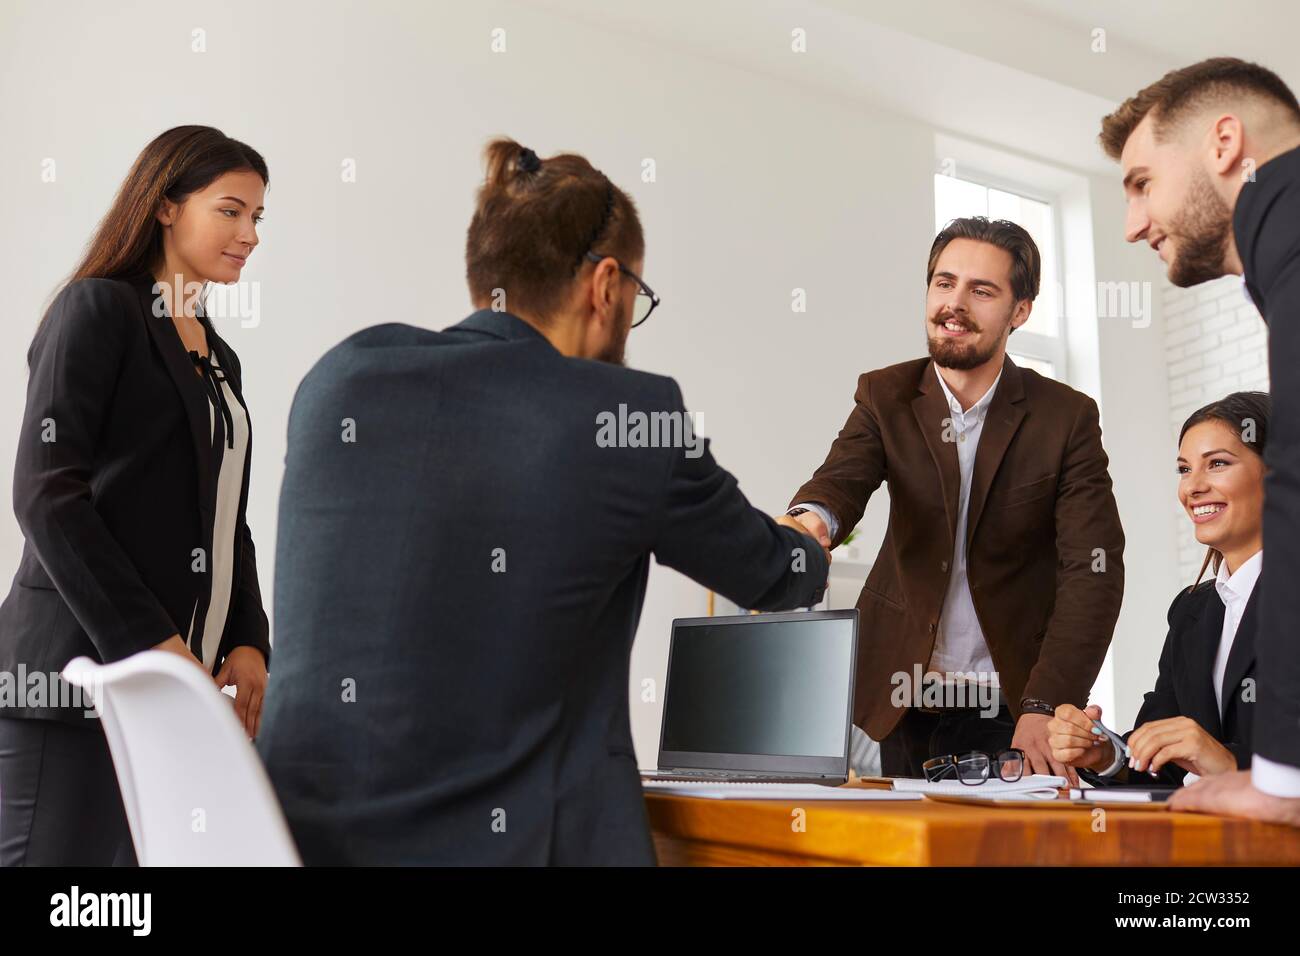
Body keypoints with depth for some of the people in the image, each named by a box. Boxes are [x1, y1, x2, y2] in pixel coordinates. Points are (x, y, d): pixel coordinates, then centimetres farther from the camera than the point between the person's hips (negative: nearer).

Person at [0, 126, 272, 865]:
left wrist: (247, 640, 1)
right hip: (82, 669, -7)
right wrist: (147, 640, -17)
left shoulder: (220, 359, 19)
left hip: (178, 685, 7)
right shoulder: (98, 309, -3)